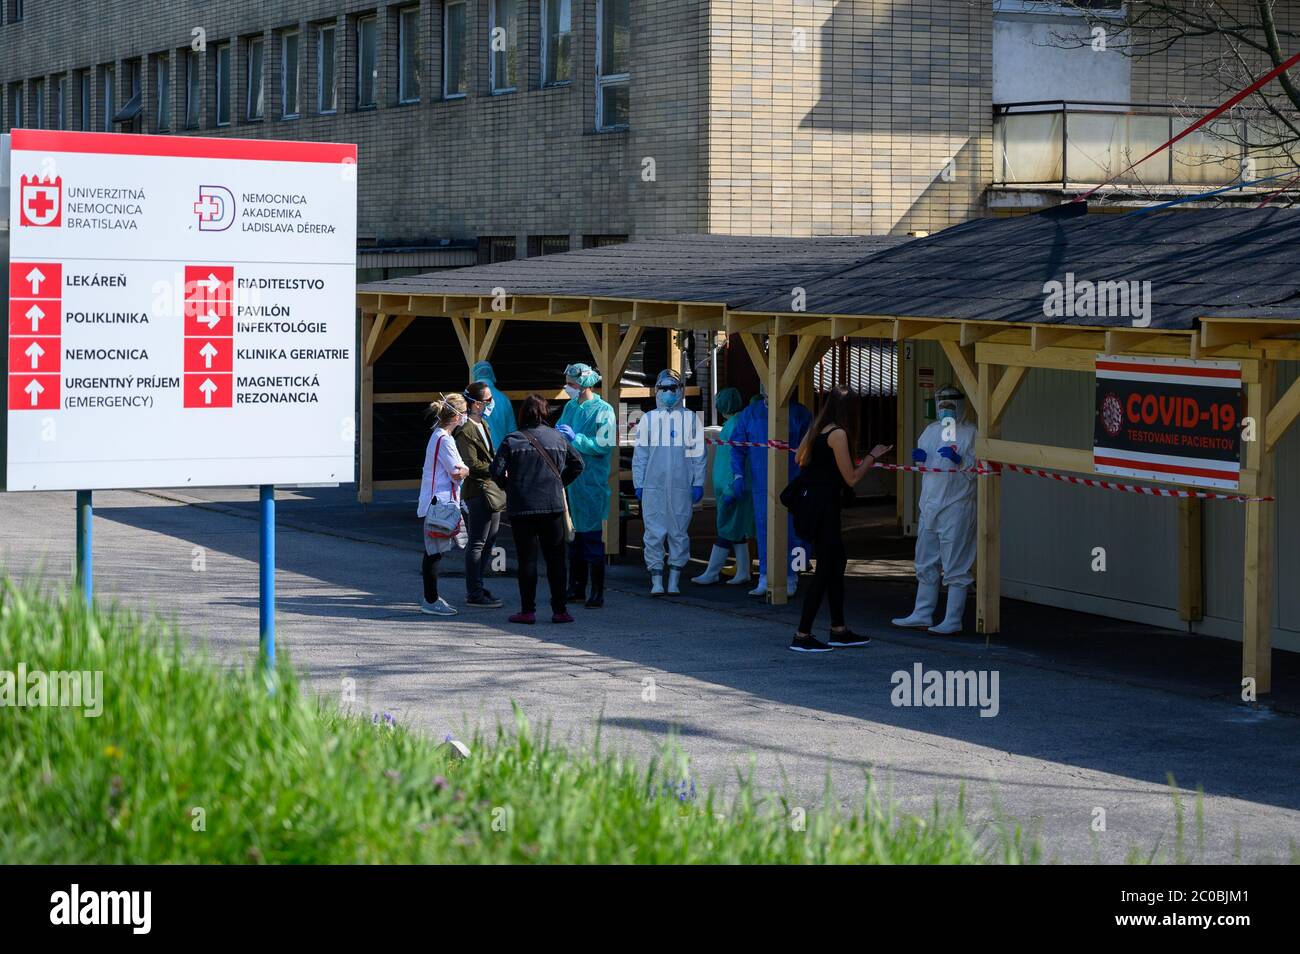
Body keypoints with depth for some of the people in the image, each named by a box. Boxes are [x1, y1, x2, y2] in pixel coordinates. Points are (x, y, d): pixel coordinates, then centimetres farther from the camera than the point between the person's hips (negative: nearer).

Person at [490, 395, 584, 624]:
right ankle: (559, 610, 6)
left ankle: (528, 611, 4)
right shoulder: (558, 438, 3)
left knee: (526, 559, 4)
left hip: (521, 508, -2)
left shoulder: (512, 440, -5)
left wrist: (509, 487, 8)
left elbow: (497, 471, -10)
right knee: (555, 558, 7)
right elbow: (577, 463, 8)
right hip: (553, 505, 2)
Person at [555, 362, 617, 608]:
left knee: (592, 536, -6)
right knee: (573, 535, 12)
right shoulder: (570, 407, 13)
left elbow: (606, 445, -17)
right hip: (569, 479, 7)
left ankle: (597, 593, -3)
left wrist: (575, 438, -19)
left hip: (592, 483, -7)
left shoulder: (603, 410, -9)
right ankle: (576, 588, 21)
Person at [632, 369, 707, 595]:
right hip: (653, 486, 0)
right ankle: (656, 582, -1)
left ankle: (674, 581, 7)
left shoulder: (690, 419, 8)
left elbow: (698, 454, 8)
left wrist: (698, 483, 1)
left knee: (679, 533, 1)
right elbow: (639, 454, 10)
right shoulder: (648, 419, 10)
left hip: (681, 486, 0)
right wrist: (638, 485, 3)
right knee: (654, 534, -3)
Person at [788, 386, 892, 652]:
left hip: (810, 501, 9)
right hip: (824, 507, -9)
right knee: (826, 569, -3)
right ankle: (802, 636, -2)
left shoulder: (817, 429, 10)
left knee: (838, 561, 18)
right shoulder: (838, 434, -14)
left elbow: (799, 459, 24)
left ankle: (838, 630, 23)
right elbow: (851, 478, -12)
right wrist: (871, 457, 1)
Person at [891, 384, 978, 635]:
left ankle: (953, 621, -1)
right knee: (926, 565, 14)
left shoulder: (970, 433, -5)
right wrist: (919, 458, 3)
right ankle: (921, 616, 22)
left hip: (956, 508, -7)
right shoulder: (931, 431, 15)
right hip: (929, 506, 8)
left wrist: (959, 460, -26)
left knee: (955, 567, -4)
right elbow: (922, 465, 24)